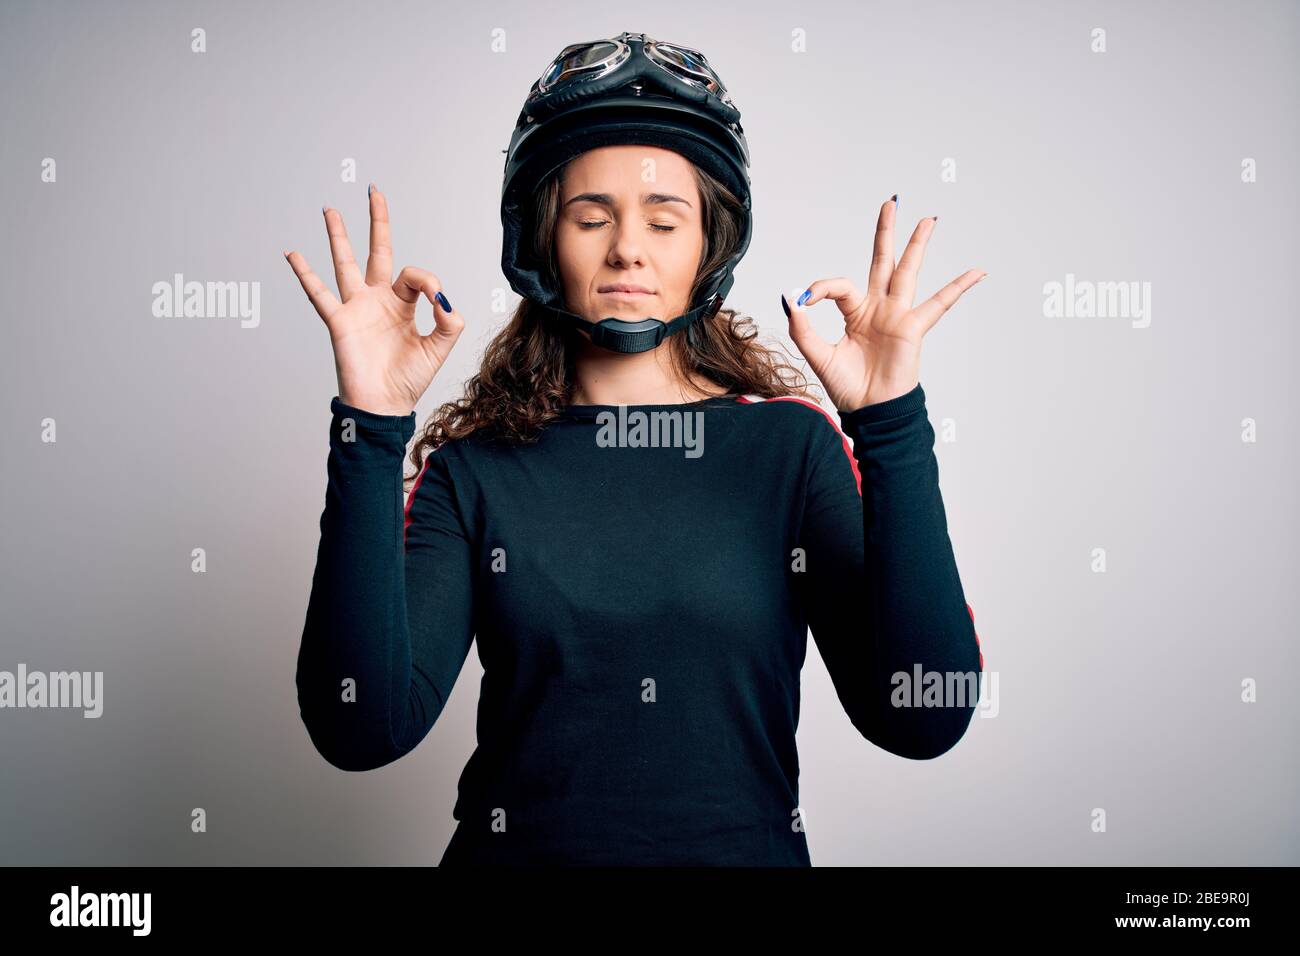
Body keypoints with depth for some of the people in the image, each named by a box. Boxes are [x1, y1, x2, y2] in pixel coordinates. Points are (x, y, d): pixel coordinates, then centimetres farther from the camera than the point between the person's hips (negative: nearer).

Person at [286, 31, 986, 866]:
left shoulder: (794, 442, -7)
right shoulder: (473, 464, -6)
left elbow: (921, 720, -16)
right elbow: (363, 727, -18)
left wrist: (891, 425, -21)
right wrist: (369, 432, -22)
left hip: (748, 845, 1)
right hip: (520, 845, 0)